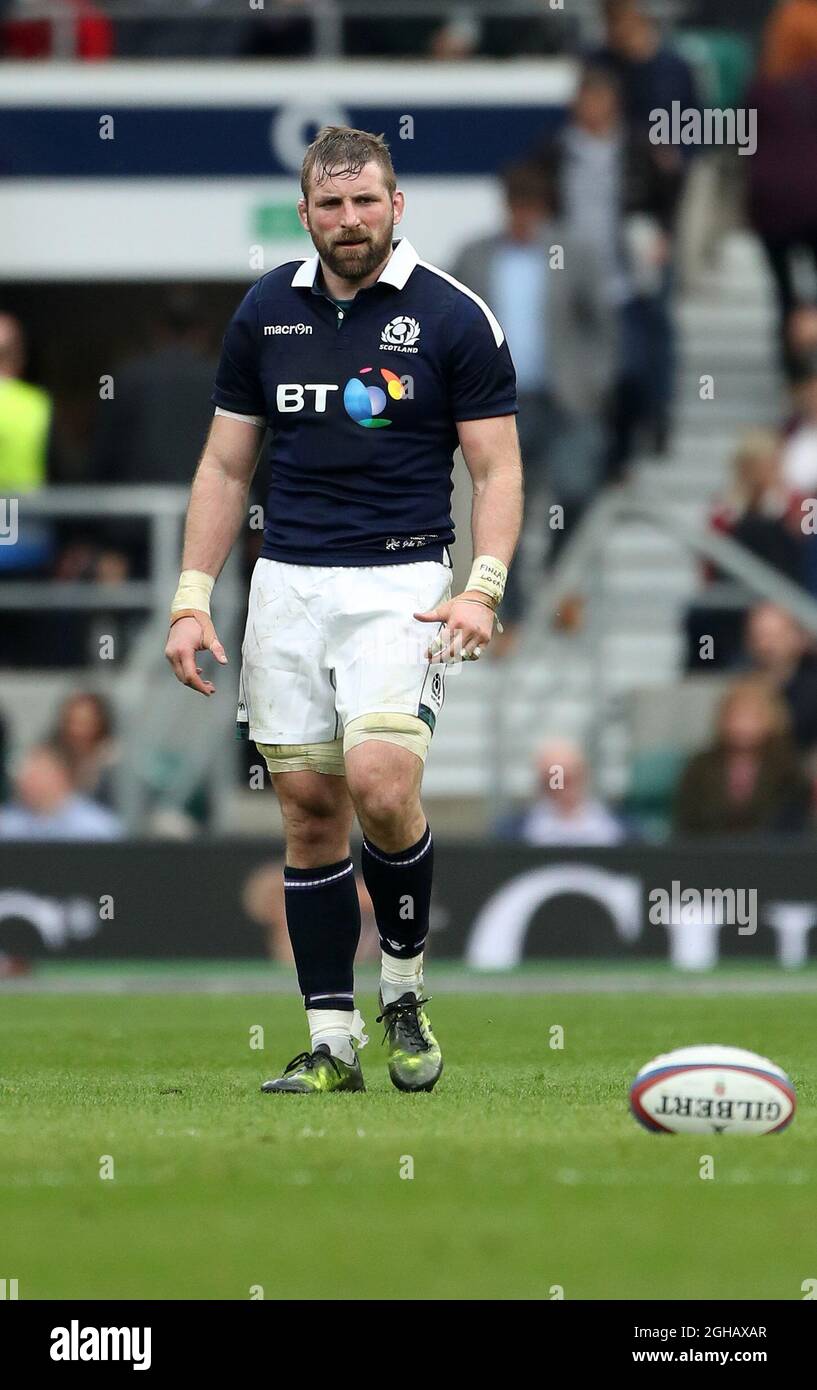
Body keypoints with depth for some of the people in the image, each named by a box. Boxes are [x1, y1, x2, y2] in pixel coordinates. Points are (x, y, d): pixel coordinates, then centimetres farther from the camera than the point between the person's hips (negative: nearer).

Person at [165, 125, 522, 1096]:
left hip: (399, 584, -4)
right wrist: (192, 598, 6)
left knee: (381, 781, -21)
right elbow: (226, 464, 13)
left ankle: (405, 988, 2)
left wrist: (483, 588, -17)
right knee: (309, 809, 3)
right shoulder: (266, 311, 7)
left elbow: (497, 470, -2)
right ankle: (332, 1043, 8)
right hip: (286, 582, 4)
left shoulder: (454, 317, -3)